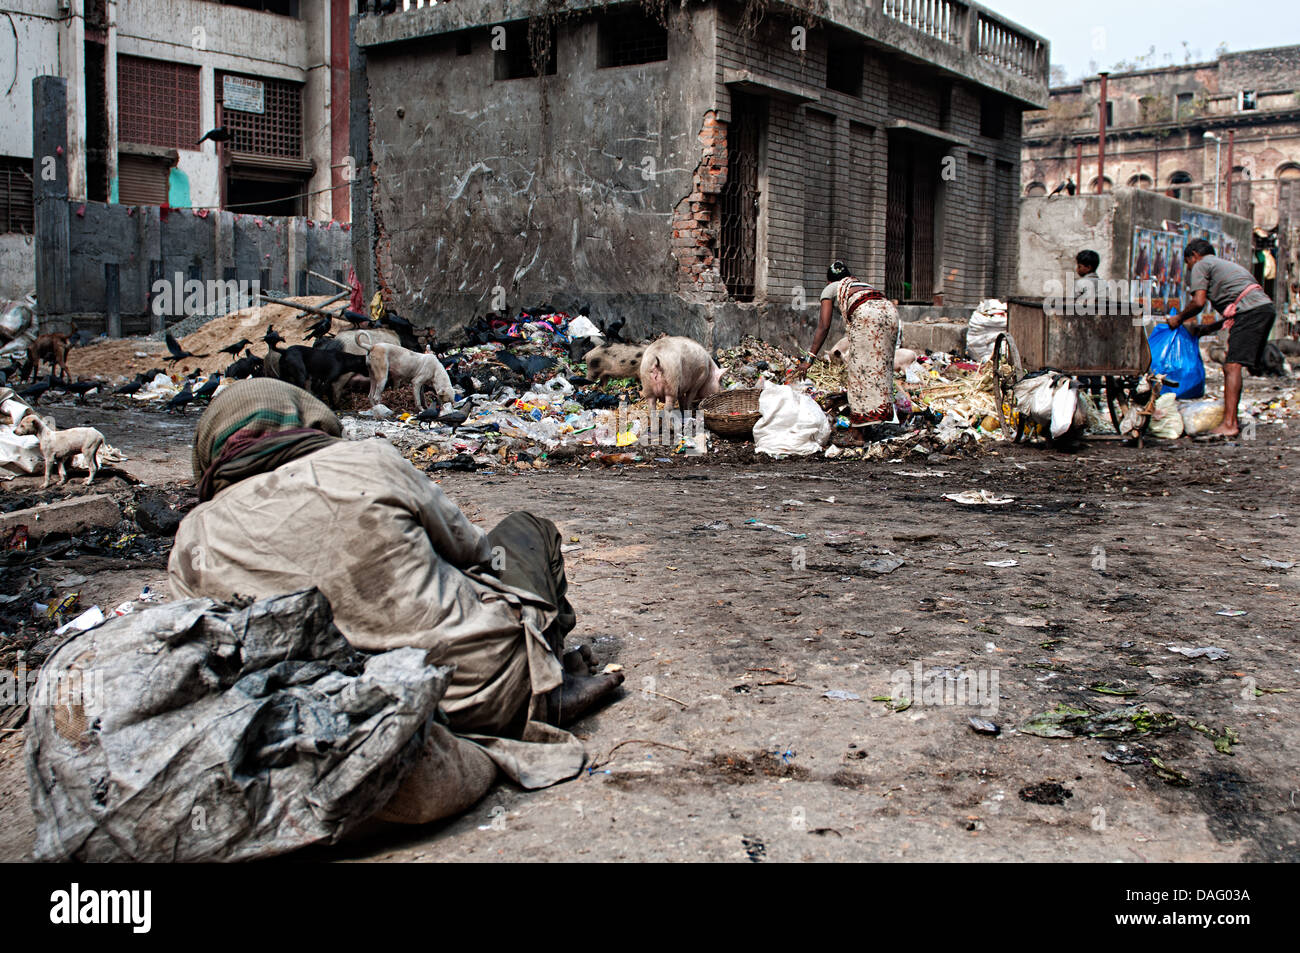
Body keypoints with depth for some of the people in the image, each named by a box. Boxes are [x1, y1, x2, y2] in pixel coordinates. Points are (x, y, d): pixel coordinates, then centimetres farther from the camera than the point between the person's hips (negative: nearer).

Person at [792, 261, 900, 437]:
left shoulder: (830, 289, 23)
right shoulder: (863, 284, 39)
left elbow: (824, 326, 11)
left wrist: (809, 358, 9)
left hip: (866, 312, -5)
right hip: (890, 309, 5)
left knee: (861, 367, -1)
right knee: (882, 365, 14)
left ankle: (858, 431, -1)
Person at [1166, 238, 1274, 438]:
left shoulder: (1200, 266, 9)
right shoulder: (1225, 264, 35)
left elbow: (1198, 302, -5)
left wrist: (1178, 319, 10)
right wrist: (1208, 328, 32)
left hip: (1250, 310, -9)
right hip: (1266, 307, 9)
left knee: (1232, 366, -15)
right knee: (1233, 366, 14)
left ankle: (1228, 424, -23)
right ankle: (1232, 419, 15)